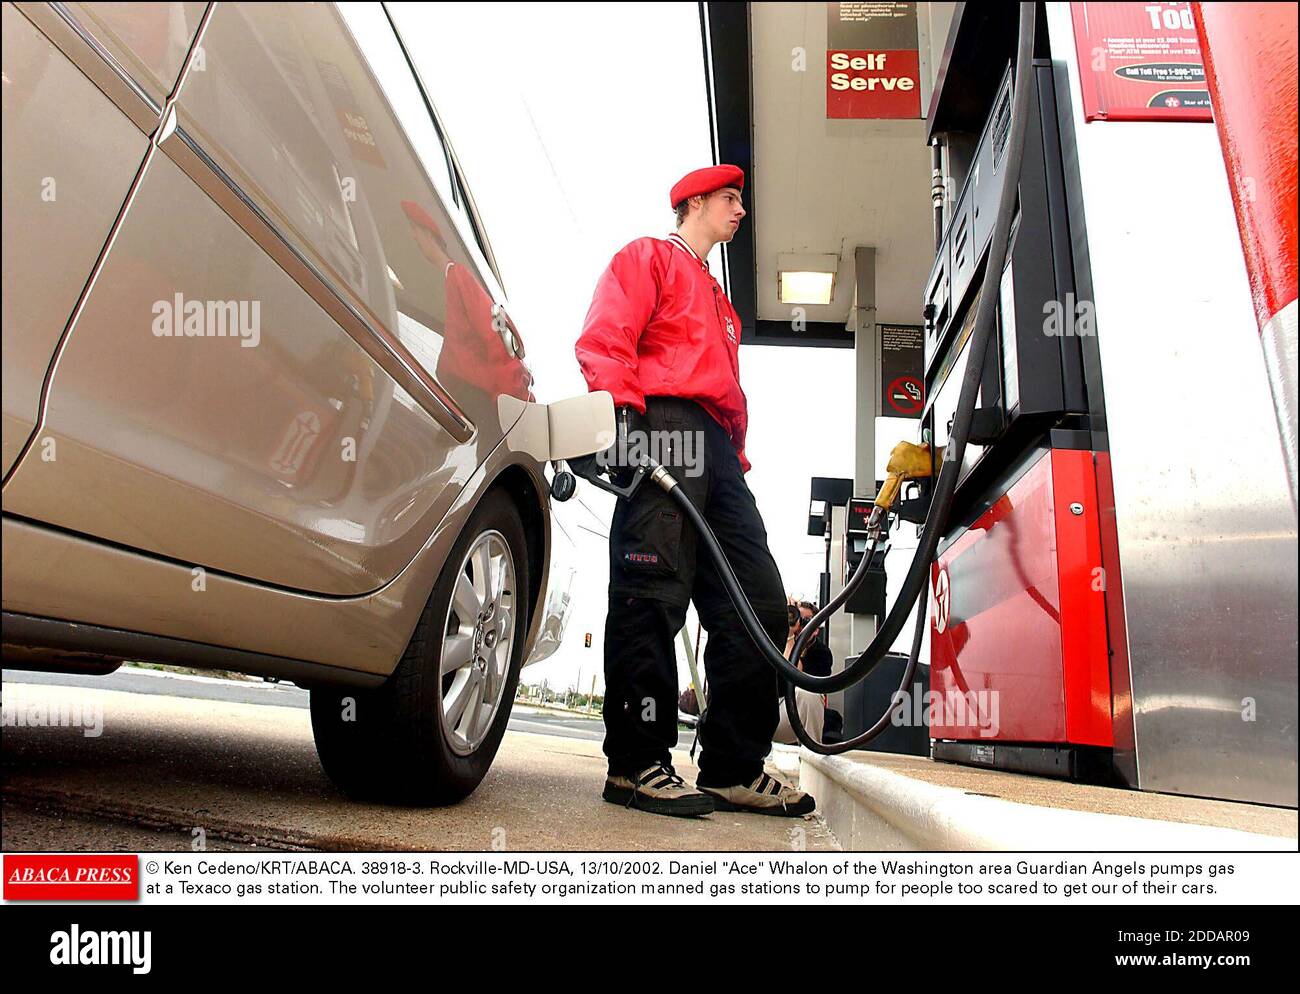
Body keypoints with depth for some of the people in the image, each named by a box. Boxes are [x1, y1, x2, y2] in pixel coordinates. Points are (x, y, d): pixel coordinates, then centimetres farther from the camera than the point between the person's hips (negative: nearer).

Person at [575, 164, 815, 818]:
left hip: (716, 452, 9)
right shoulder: (648, 257, 14)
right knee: (653, 596, -15)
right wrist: (618, 403, -20)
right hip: (665, 426, -9)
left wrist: (737, 456, 17)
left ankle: (735, 769, 6)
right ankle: (636, 764, -9)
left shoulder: (717, 298, 38)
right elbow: (605, 336, -3)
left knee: (757, 603, 1)